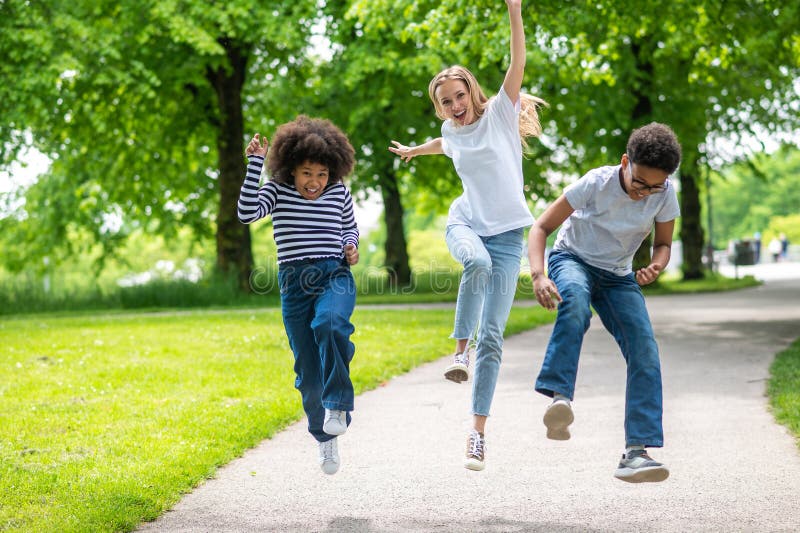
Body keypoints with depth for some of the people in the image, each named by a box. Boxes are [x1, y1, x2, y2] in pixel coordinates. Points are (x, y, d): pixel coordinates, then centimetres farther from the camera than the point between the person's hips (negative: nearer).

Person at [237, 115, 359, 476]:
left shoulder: (339, 193, 5)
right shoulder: (278, 190, 1)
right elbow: (247, 213, -16)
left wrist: (350, 247, -1)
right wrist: (255, 163, -18)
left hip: (335, 276, -1)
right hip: (295, 283, 1)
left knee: (328, 325, -35)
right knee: (308, 370, 2)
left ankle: (337, 406, -25)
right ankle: (325, 437, 21)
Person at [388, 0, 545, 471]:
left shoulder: (499, 113, -2)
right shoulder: (453, 131, 10)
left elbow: (518, 65, -16)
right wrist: (415, 150, 56)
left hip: (507, 233, -2)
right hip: (466, 223, 2)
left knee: (492, 336, -6)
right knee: (477, 262, -39)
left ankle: (479, 432, -1)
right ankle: (460, 347, -23)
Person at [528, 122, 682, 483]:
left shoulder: (664, 194, -15)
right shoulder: (597, 183, -25)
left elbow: (663, 243, 2)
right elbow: (541, 227, -20)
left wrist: (656, 266, -23)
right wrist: (538, 275, -38)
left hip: (618, 276, 3)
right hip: (573, 260, -3)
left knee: (645, 351, -17)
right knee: (575, 300, -41)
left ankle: (636, 451, -18)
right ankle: (559, 398, -45)